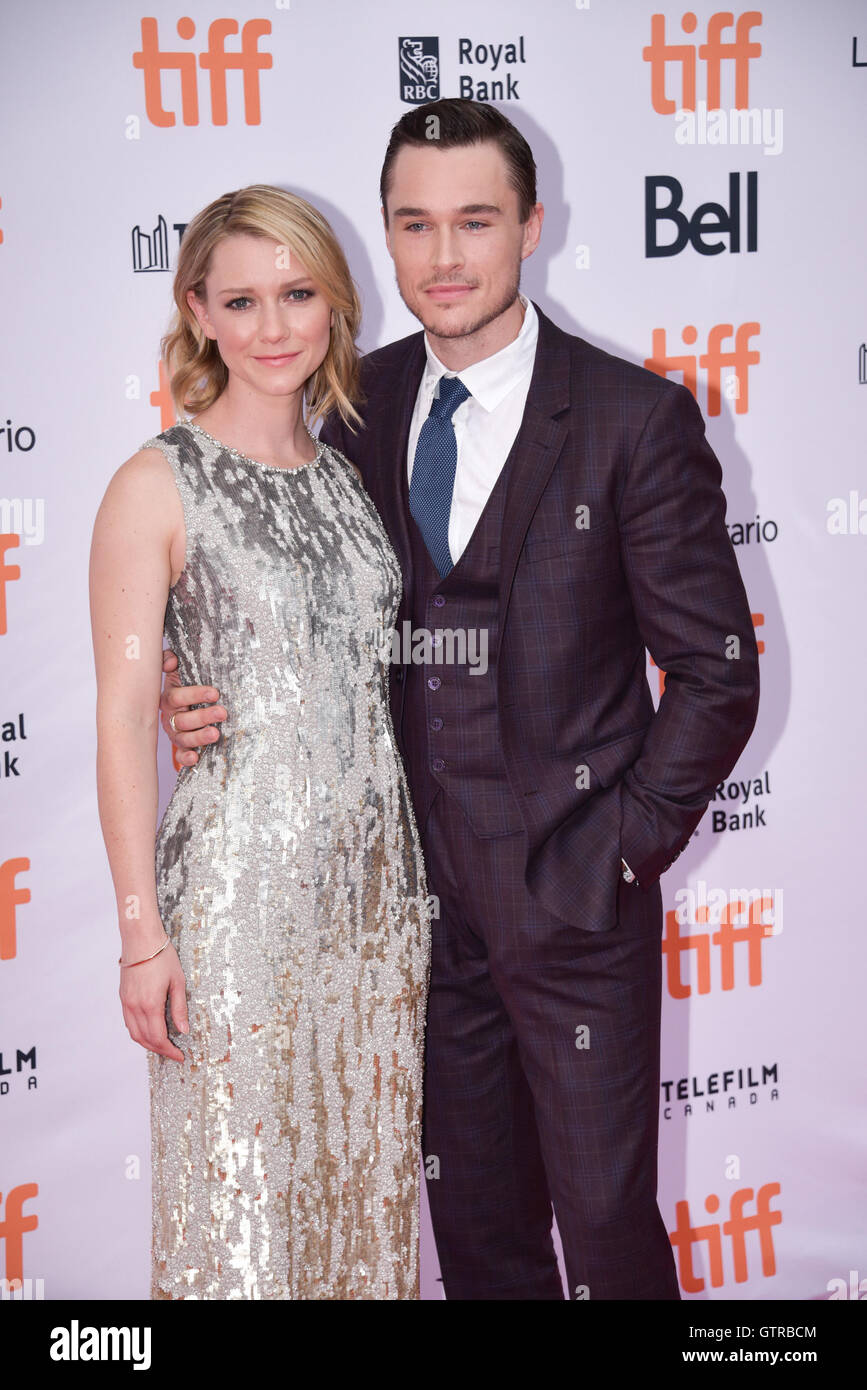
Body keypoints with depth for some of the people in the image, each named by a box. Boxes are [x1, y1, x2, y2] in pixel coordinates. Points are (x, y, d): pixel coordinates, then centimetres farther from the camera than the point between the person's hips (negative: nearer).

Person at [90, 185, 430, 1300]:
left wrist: (410, 872, 10)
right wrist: (141, 931, -12)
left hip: (374, 874, 5)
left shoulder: (348, 474, 9)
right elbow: (124, 717, -9)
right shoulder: (156, 486, -7)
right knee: (238, 1178, 3)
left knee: (370, 1162, 13)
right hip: (236, 878, -5)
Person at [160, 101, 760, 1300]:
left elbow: (717, 672, -8)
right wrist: (213, 696, -6)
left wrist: (625, 846, -11)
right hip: (427, 894, 5)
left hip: (574, 898, -4)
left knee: (606, 1223, 6)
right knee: (474, 1221, 17)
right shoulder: (363, 402, 4)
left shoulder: (635, 418, -11)